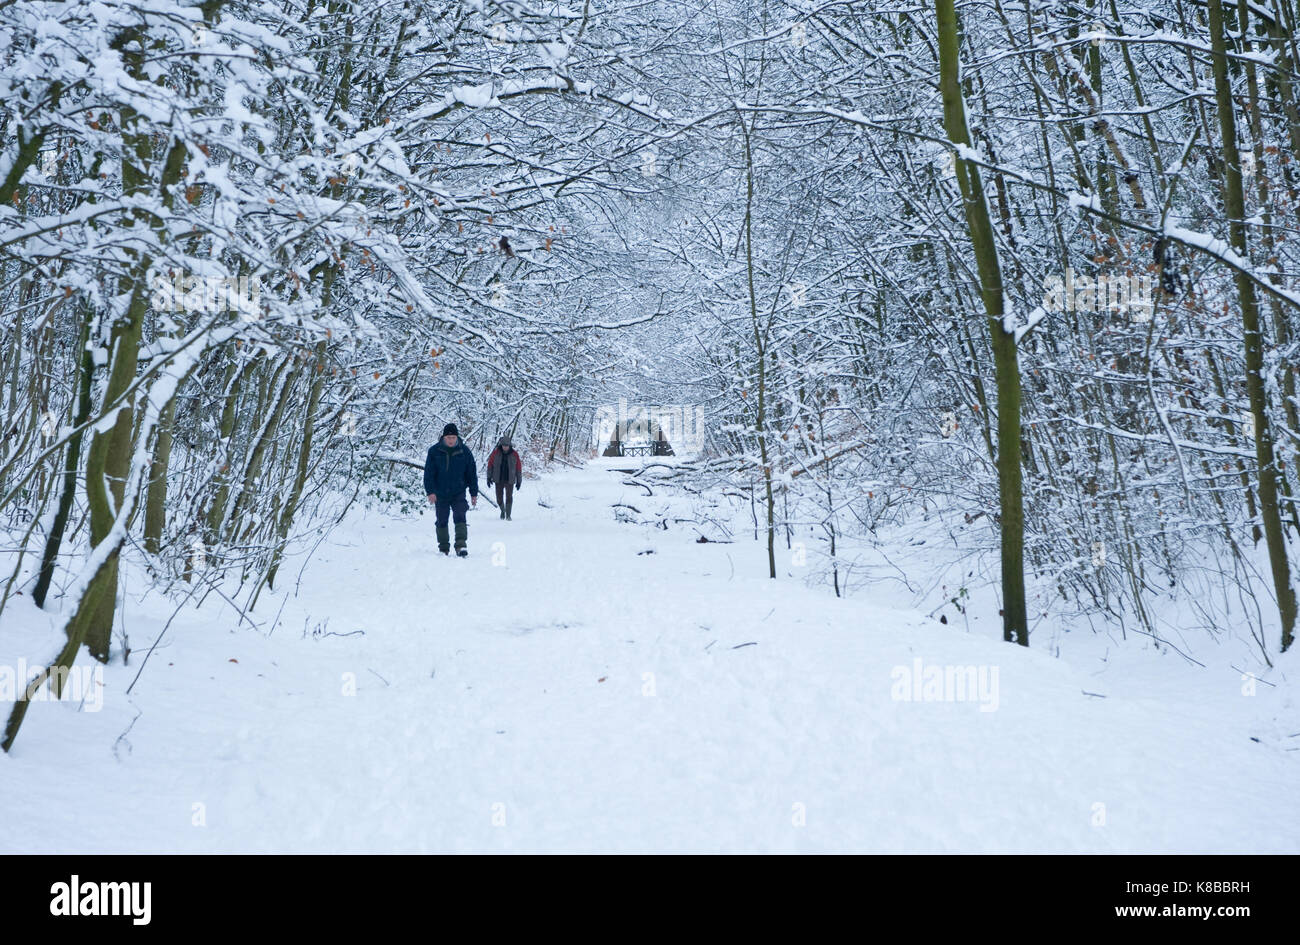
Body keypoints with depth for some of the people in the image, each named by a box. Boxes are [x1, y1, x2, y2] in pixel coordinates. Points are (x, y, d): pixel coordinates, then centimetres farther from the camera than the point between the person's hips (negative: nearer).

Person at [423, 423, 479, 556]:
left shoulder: (464, 451, -2)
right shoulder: (434, 451, -5)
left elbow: (471, 473, 5)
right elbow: (429, 473, -4)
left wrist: (474, 493, 5)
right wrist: (430, 491, -13)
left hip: (458, 493, -1)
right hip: (440, 494, 1)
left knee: (460, 518, -15)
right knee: (442, 521, 9)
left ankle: (461, 545, -20)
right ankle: (443, 548, 21)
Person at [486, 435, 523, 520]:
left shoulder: (514, 454, -4)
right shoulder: (496, 453, -3)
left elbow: (519, 467, 2)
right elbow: (490, 464, 4)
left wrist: (519, 481, 2)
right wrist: (489, 477, 2)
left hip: (510, 480, -1)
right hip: (499, 480, 1)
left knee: (509, 497, -8)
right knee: (499, 498, 6)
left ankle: (508, 515, 0)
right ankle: (502, 510, 34)